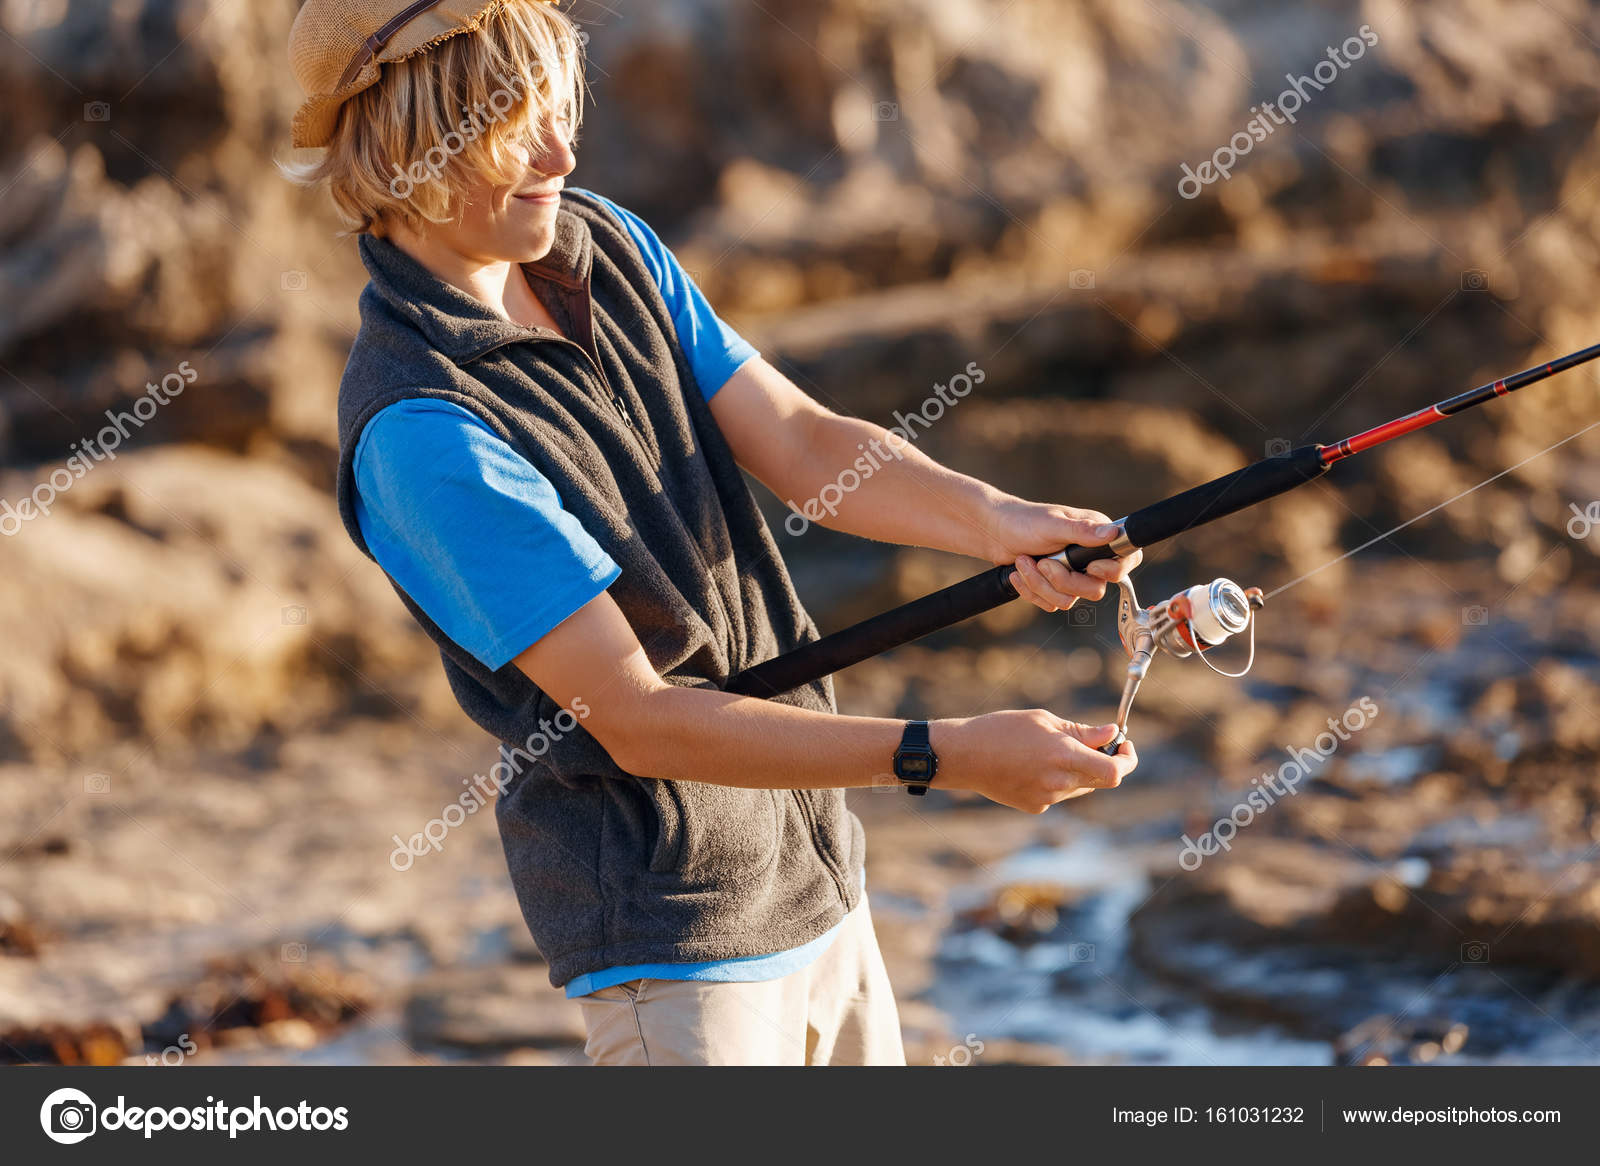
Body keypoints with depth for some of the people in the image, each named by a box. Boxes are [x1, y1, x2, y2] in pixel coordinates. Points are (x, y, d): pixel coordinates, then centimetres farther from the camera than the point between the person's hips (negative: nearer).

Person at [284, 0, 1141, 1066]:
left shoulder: (605, 243, 2)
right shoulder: (418, 430, -24)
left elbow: (801, 441, -2)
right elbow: (637, 720, -25)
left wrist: (993, 519, -22)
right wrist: (944, 758, -29)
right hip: (668, 926, -8)